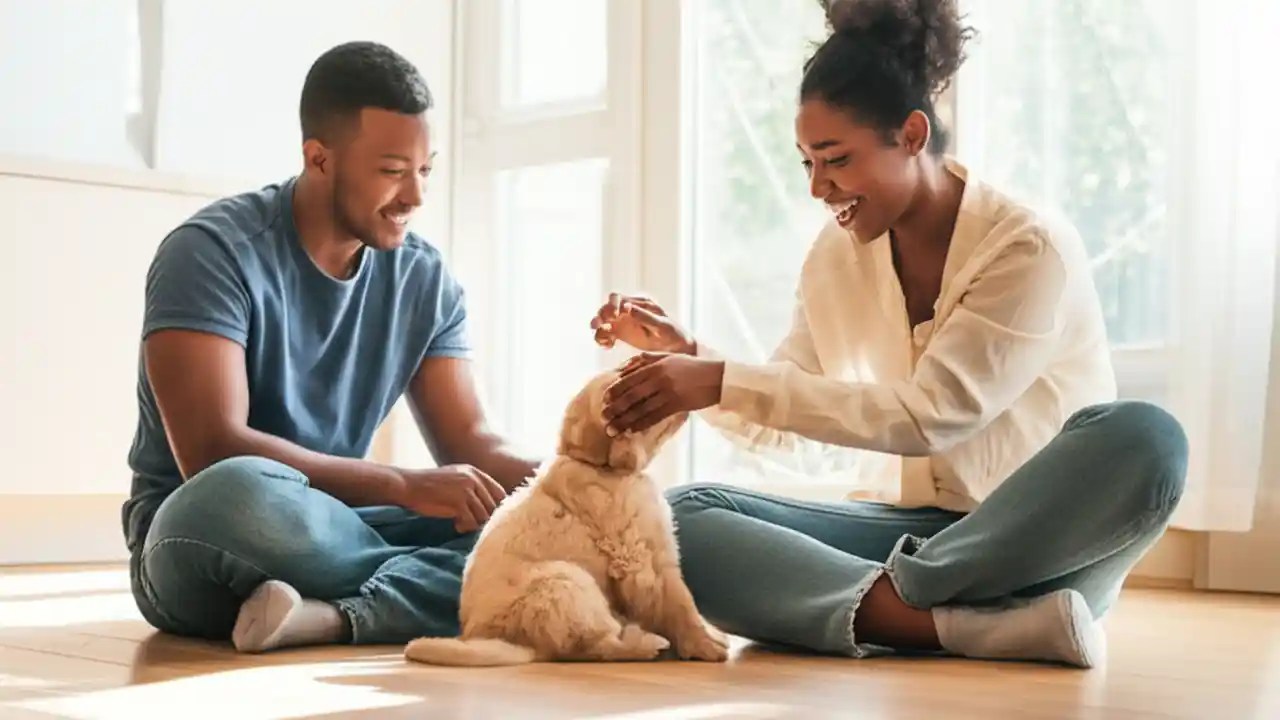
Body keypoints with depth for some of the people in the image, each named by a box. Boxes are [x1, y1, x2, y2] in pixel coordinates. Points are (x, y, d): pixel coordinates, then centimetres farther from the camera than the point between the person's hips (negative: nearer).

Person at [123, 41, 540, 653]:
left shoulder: (425, 278, 3)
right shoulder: (214, 251, -15)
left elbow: (467, 442, 4)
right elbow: (213, 451, -25)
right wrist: (406, 487, -29)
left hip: (329, 531, 5)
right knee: (236, 495, -41)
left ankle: (334, 617, -31)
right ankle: (423, 580, -18)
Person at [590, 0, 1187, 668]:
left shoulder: (1033, 248, -12)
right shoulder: (837, 253, 5)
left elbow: (930, 415, -22)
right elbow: (786, 428, 10)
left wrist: (725, 382, -26)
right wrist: (687, 357, -9)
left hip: (1031, 545, -4)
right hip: (900, 528, 5)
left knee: (1143, 437, -35)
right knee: (681, 516, -20)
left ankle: (883, 601, -28)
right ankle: (974, 623, -35)